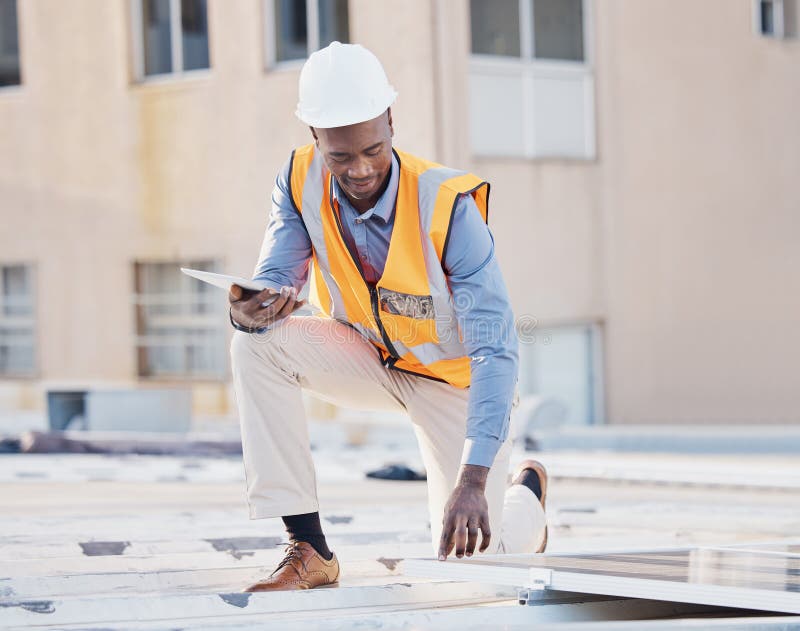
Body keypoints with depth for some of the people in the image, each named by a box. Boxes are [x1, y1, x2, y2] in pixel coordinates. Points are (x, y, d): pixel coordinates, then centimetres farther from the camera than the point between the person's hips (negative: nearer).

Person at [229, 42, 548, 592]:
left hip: (454, 375, -3)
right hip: (369, 358, 4)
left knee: (469, 558, -11)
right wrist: (252, 311, -47)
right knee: (256, 343, -26)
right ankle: (309, 550, -19)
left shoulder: (447, 206, -31)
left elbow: (496, 350, -33)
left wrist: (474, 482, -44)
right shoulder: (302, 182, -19)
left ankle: (527, 494, 29)